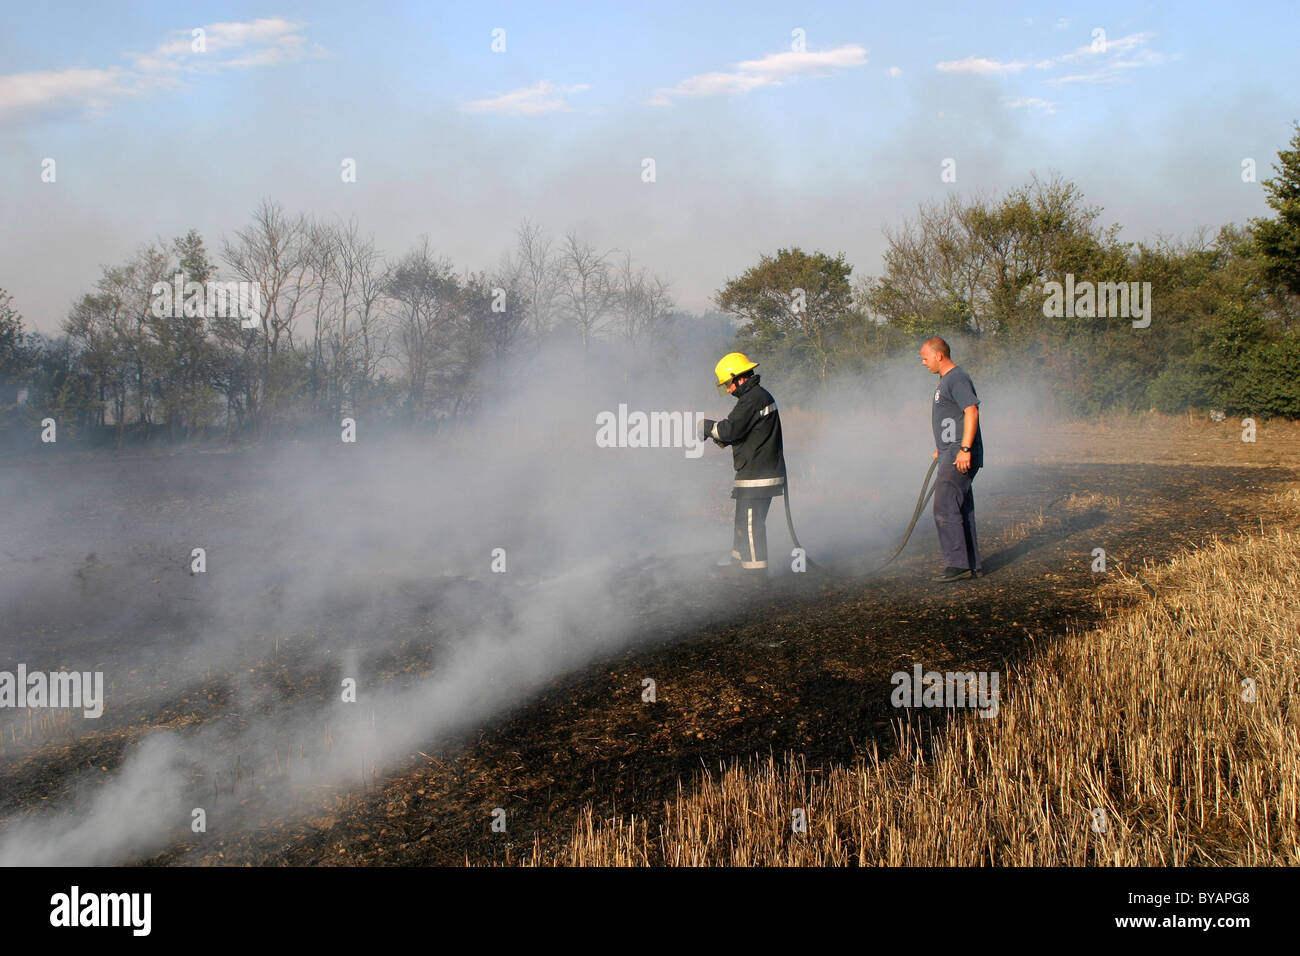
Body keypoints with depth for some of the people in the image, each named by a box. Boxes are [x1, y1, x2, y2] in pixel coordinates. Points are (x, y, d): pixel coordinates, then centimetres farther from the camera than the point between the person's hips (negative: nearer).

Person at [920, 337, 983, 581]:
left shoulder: (957, 379, -13)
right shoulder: (946, 379, 20)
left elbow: (971, 411, -23)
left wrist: (964, 449, -28)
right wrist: (941, 448, 33)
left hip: (960, 457, -11)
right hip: (951, 455, 11)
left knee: (945, 508, -13)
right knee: (961, 510, 11)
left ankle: (958, 564, -12)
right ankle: (972, 565, 14)